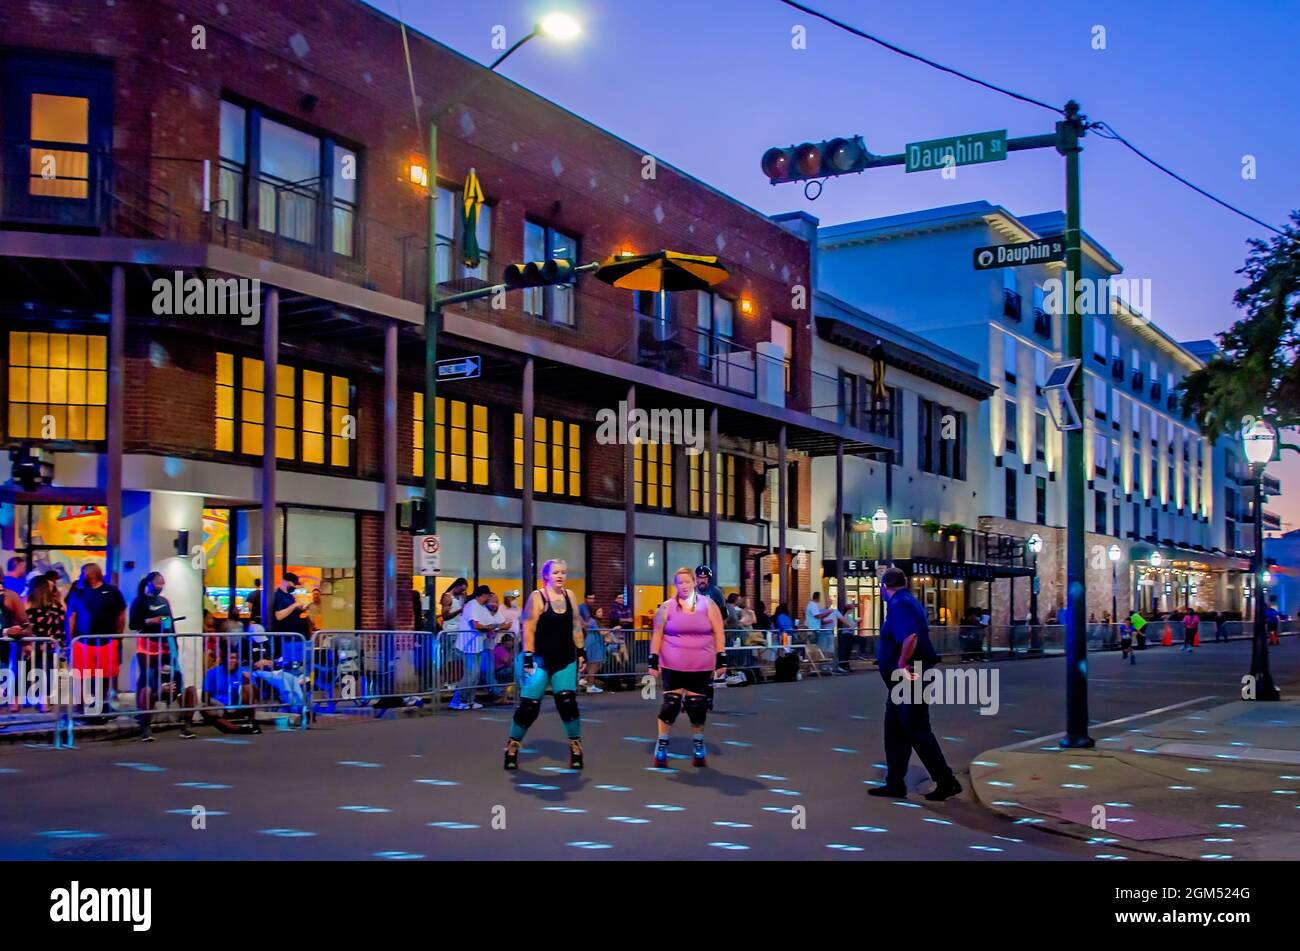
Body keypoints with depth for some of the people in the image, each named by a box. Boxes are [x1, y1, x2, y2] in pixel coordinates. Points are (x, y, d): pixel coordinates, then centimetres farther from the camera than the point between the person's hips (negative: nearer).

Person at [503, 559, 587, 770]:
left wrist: (581, 652, 8)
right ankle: (512, 749, 13)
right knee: (529, 706, -3)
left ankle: (576, 749, 6)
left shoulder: (569, 595, 6)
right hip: (540, 660, -4)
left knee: (568, 703, -7)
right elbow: (528, 630, -13)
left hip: (565, 661, 4)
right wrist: (528, 658, -18)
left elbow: (576, 626, 12)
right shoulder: (537, 597, -9)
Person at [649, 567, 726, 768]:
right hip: (673, 666, -1)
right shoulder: (666, 607, 1)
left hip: (701, 667, 1)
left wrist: (721, 661, -2)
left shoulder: (708, 605, 1)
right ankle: (662, 746, 7)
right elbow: (657, 636, 4)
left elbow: (718, 634, 2)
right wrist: (653, 663, 1)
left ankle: (698, 747, 20)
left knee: (698, 706, 5)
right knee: (670, 704, -3)